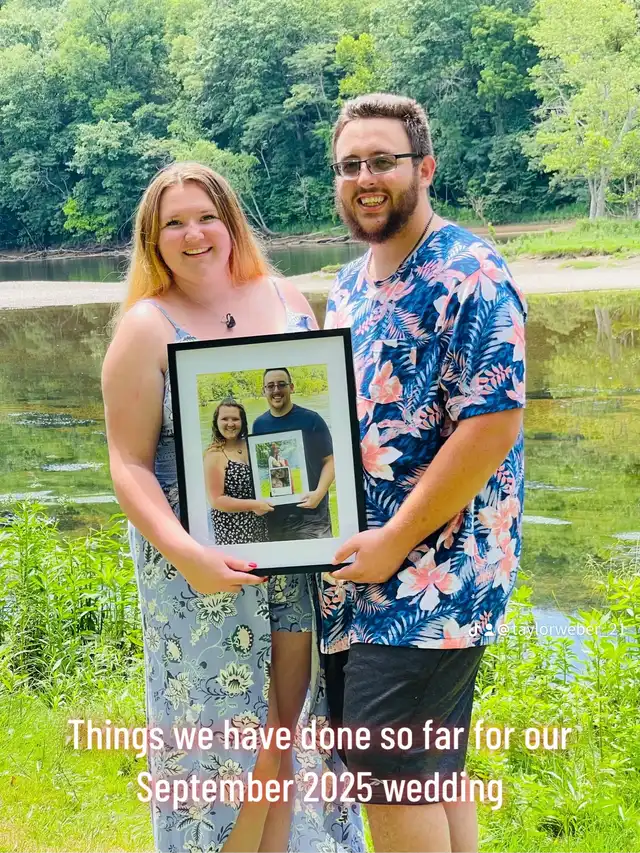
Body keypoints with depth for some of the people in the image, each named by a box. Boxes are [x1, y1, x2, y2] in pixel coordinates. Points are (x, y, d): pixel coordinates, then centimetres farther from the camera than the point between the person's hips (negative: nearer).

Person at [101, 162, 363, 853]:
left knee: (281, 732, 14)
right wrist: (183, 552, -24)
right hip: (206, 568, -4)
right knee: (228, 741, 3)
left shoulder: (286, 300, 6)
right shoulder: (146, 328, -6)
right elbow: (129, 465, -9)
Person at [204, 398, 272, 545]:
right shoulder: (215, 455, -13)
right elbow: (216, 500, -17)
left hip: (258, 525, 6)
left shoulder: (249, 445, 4)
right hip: (232, 530, -6)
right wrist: (253, 505, -18)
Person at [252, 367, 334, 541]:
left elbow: (330, 461, -3)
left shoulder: (311, 420, -4)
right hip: (273, 516, 4)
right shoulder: (259, 424, 8)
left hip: (310, 515, -4)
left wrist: (319, 493, -18)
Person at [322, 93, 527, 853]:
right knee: (431, 771, 15)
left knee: (387, 769, -5)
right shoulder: (349, 288, 14)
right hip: (361, 569, 8)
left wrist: (395, 541, -18)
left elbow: (493, 426, -19)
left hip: (430, 571, -8)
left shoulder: (470, 279, -12)